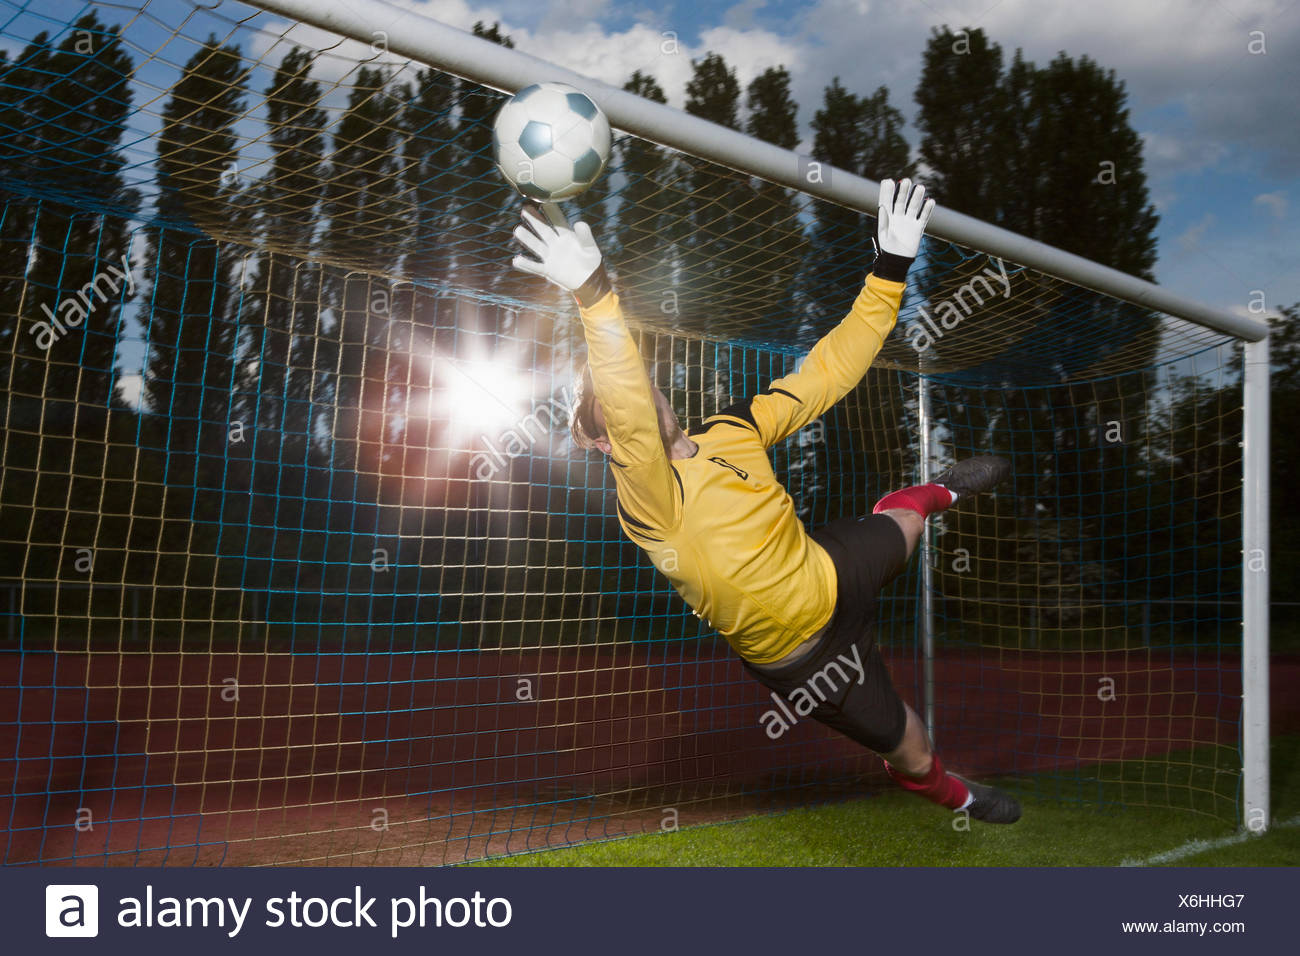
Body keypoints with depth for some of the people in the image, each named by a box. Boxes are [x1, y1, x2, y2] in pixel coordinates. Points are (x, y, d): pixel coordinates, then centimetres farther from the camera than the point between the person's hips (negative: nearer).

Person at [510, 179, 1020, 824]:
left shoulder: (733, 430, -12)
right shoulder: (647, 499, -33)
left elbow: (826, 373, -6)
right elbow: (632, 420, -54)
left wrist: (890, 273, -13)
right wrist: (594, 296, -67)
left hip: (830, 570, 6)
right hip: (806, 656, -6)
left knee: (897, 526, 33)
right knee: (909, 748, 15)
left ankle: (939, 491, 72)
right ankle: (950, 794, 53)